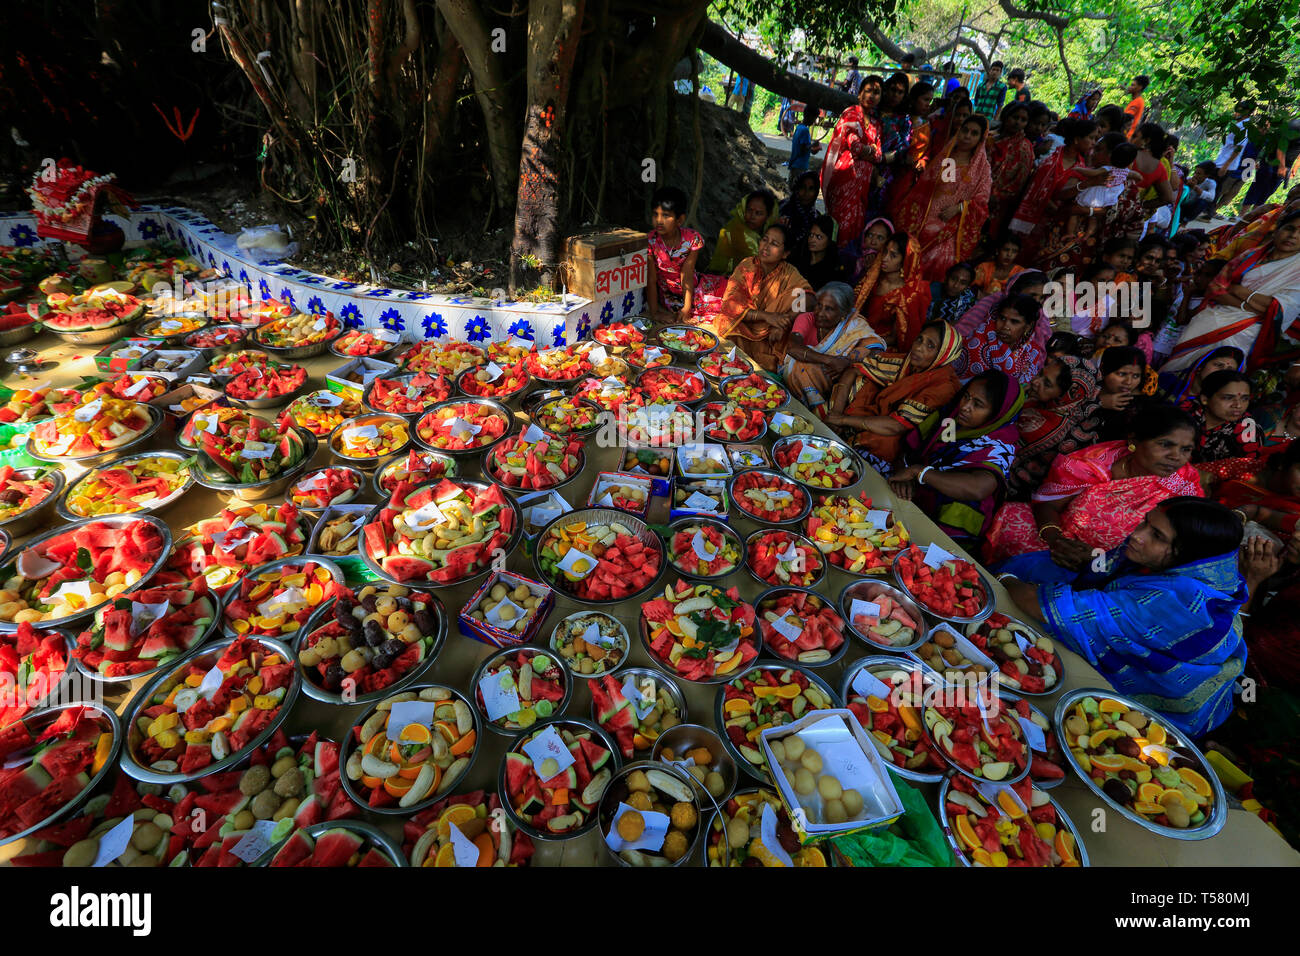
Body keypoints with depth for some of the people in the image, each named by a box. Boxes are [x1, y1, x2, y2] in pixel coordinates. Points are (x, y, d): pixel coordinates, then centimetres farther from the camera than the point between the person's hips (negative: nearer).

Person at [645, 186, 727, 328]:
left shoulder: (692, 239, -14)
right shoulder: (650, 241, -17)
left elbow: (686, 276, -18)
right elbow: (651, 280, -18)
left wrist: (686, 309, -23)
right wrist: (654, 312, -22)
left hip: (692, 286, 3)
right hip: (667, 292, -3)